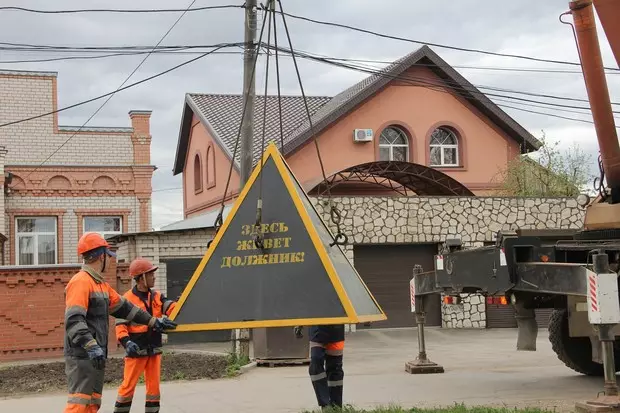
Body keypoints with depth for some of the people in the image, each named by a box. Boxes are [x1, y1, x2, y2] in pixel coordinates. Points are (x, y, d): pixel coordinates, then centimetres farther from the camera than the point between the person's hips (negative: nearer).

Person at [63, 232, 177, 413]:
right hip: (82, 355, -10)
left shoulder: (101, 284, 18)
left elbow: (124, 307, 25)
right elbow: (73, 320, -24)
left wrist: (153, 322, 28)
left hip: (95, 355, 10)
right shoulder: (81, 281, -14)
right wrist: (91, 346, -33)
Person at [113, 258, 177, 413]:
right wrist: (126, 342, -27)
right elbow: (120, 325, -12)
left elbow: (172, 309, -6)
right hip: (136, 351, -5)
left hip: (154, 350, 5)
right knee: (128, 386, 0)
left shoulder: (157, 297, 7)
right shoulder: (128, 299, -10)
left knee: (154, 386, 10)